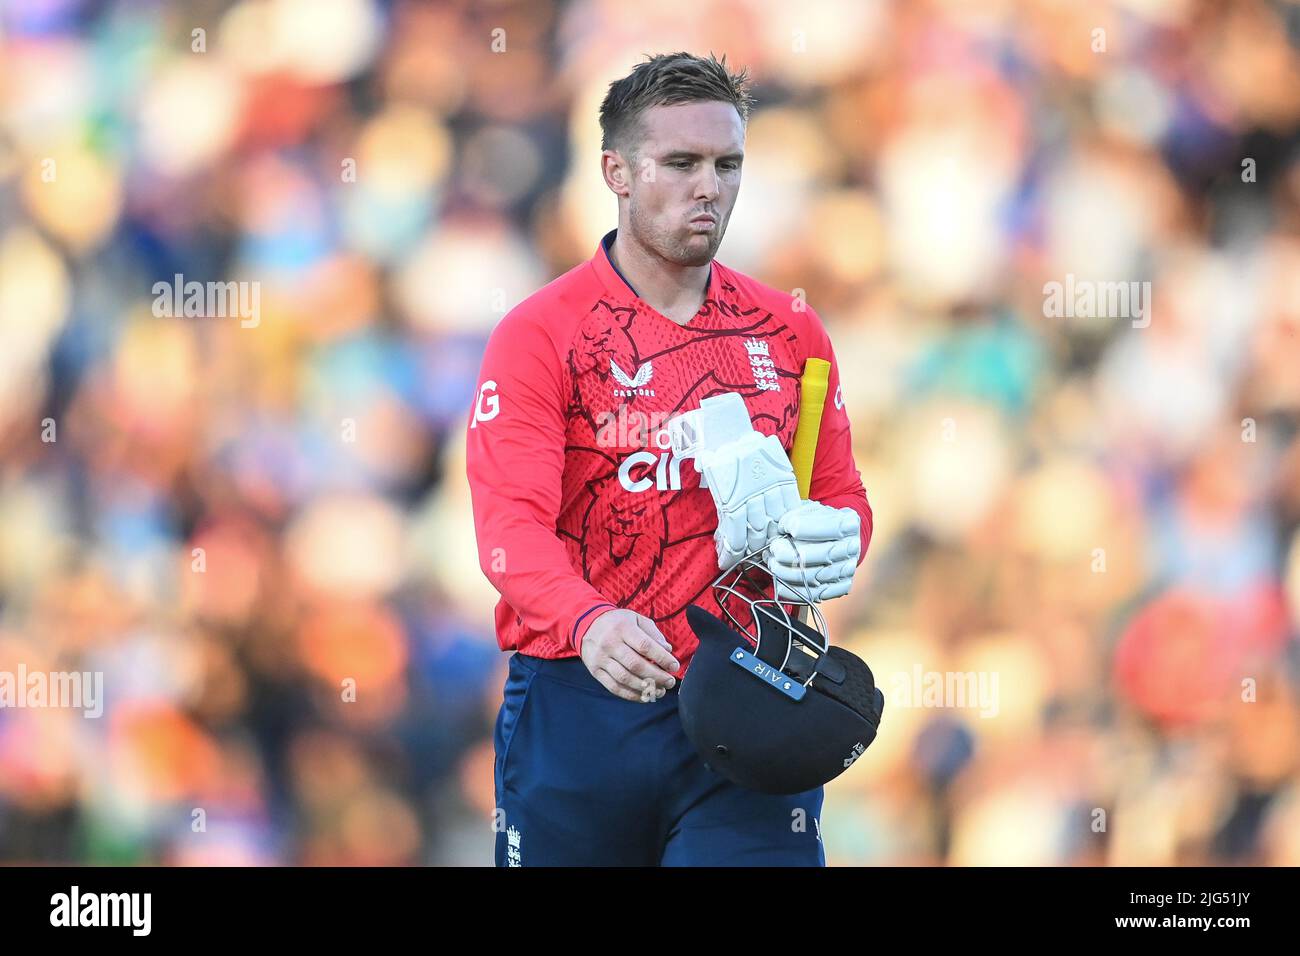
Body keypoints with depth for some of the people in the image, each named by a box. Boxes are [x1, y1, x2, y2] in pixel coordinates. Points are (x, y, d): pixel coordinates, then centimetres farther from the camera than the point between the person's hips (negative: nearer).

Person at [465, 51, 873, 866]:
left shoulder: (790, 333, 11)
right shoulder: (540, 334, -3)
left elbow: (840, 493, 16)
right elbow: (512, 522, -15)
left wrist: (837, 542, -9)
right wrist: (588, 624, -35)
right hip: (580, 701, -2)